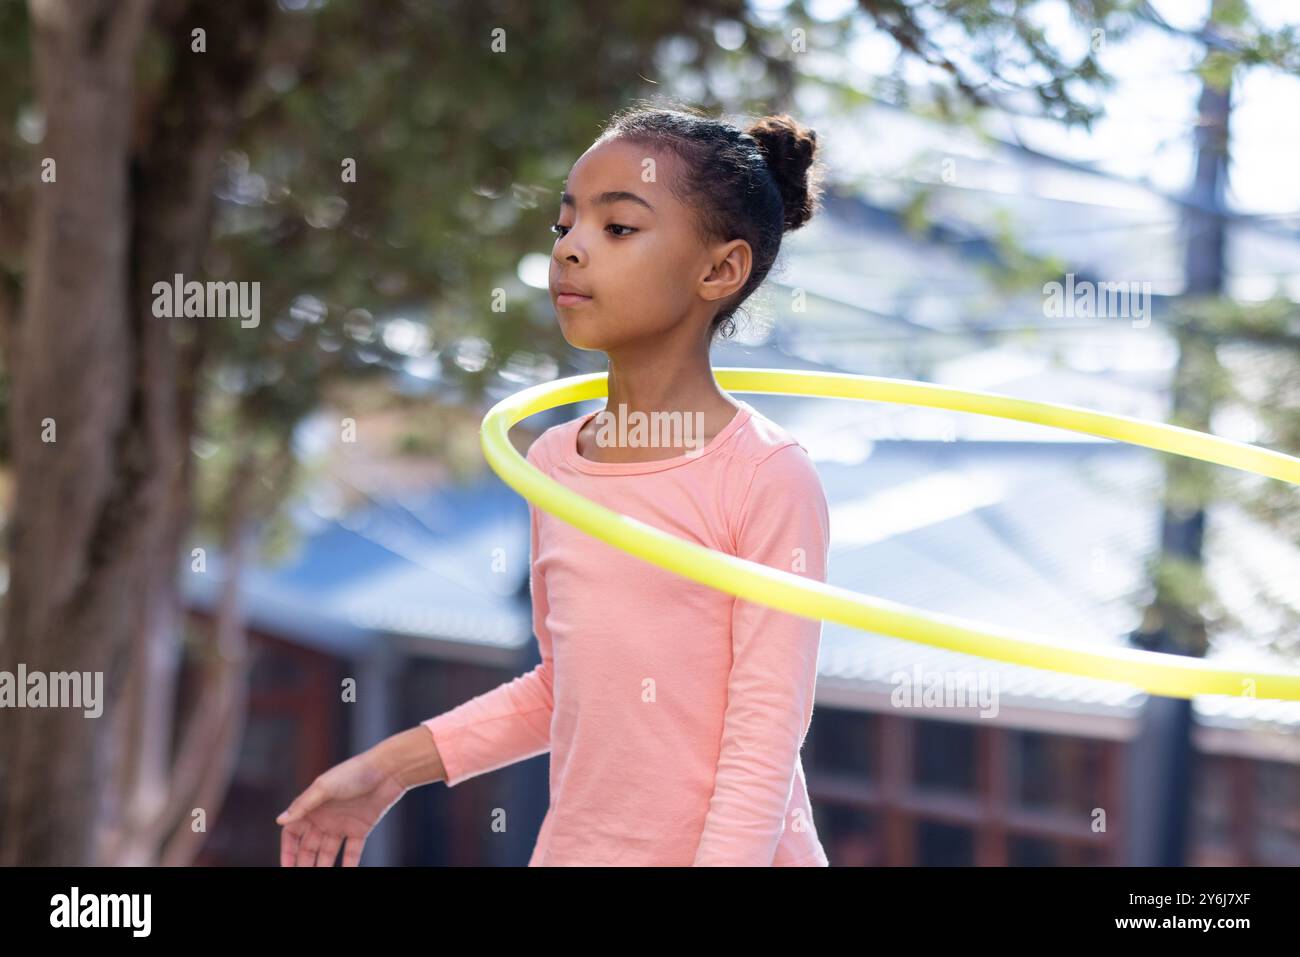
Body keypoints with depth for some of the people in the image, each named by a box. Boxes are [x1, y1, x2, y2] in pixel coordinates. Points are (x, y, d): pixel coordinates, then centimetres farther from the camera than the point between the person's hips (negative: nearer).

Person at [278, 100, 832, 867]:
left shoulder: (768, 478, -15)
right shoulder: (554, 461, 3)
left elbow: (765, 742, -16)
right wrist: (394, 766, 10)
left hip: (731, 851, -5)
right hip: (574, 845, 5)